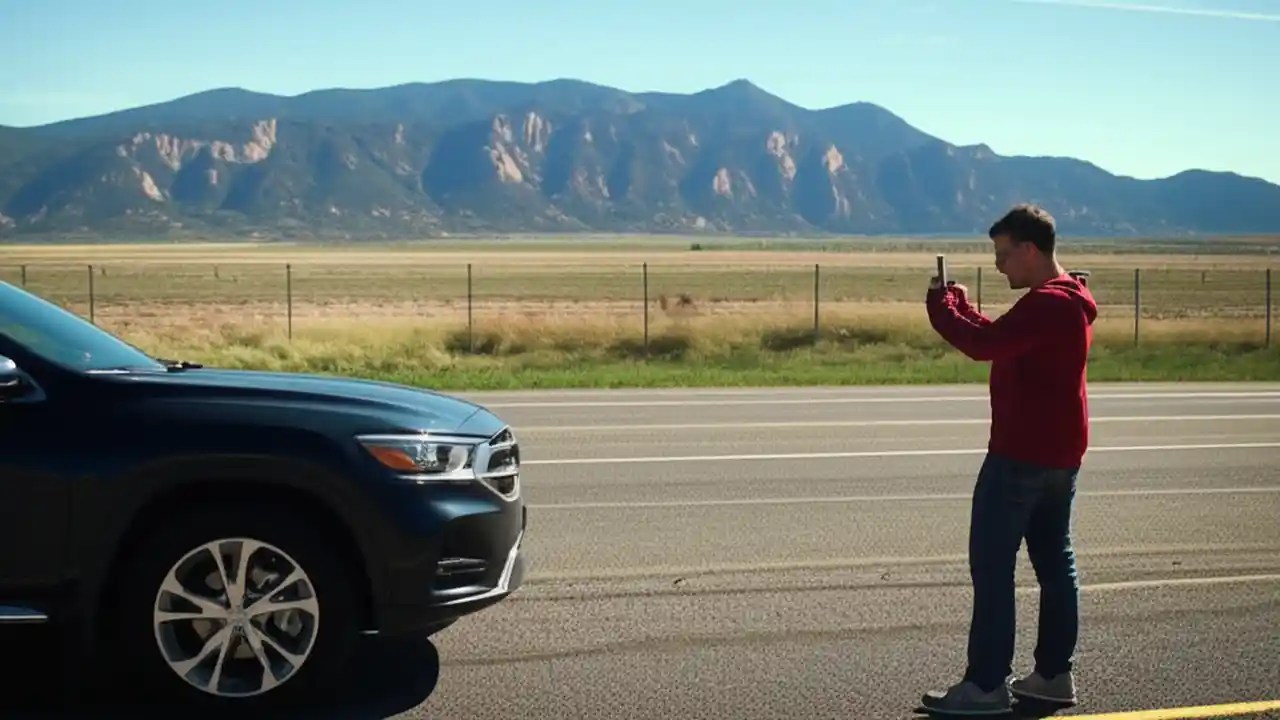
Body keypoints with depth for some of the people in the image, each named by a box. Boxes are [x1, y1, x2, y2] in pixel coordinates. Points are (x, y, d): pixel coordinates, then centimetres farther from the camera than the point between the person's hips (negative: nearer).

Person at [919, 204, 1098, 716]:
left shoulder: (1046, 304, -19)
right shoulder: (1068, 300, 15)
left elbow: (985, 345, -27)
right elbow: (1003, 340, 18)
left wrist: (941, 306, -13)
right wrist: (962, 307, 6)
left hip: (1022, 456, -11)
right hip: (1060, 454, 11)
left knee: (992, 565, -6)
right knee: (1055, 561, 13)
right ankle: (1054, 674, 19)